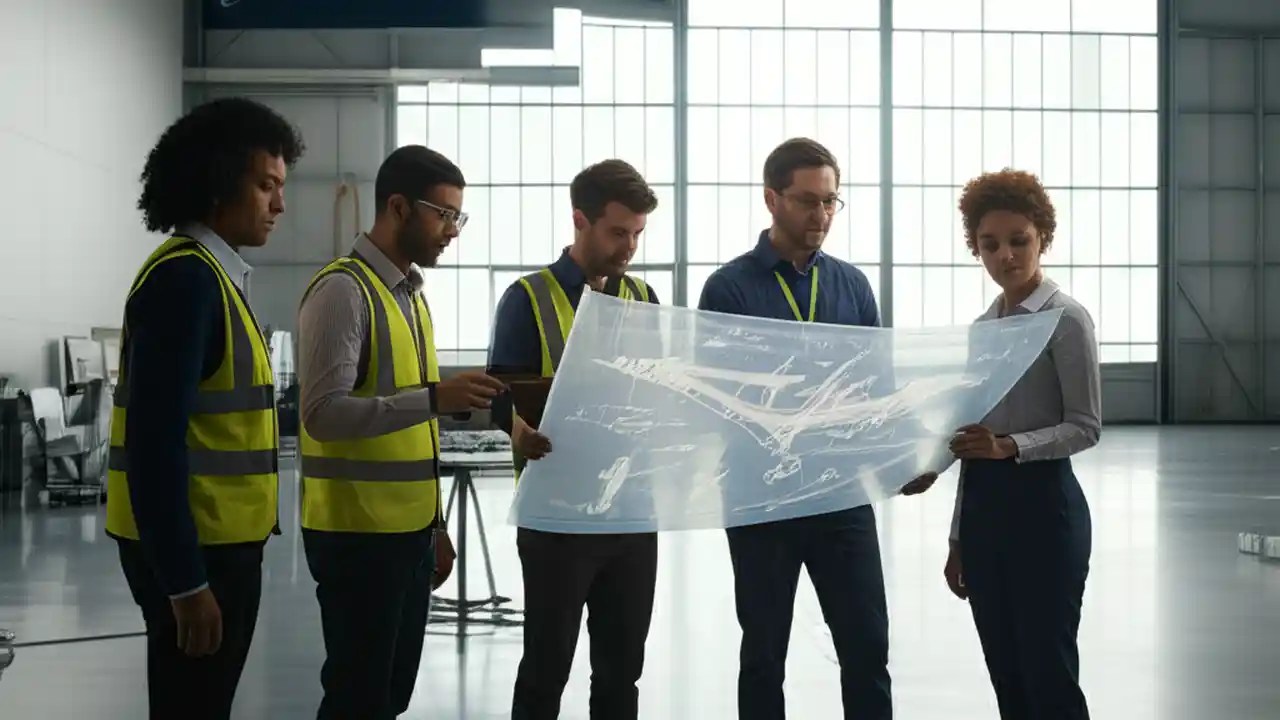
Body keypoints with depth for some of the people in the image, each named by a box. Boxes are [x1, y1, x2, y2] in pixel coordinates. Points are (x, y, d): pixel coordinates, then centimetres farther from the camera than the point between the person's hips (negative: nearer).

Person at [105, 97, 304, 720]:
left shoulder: (215, 276, 12)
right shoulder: (186, 278, -17)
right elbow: (156, 443, -22)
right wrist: (184, 581, -23)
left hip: (218, 541, 9)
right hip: (191, 551, -9)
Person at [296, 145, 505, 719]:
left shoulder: (412, 294, 14)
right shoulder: (342, 290, -14)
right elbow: (324, 413, -23)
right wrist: (434, 397, -31)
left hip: (408, 528, 9)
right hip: (357, 533, -9)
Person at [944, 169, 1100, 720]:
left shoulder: (1066, 318, -7)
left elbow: (1086, 427, -11)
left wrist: (1011, 444, -27)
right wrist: (959, 538, 16)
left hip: (1042, 505, -7)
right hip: (984, 506, 7)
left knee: (1049, 675, -4)